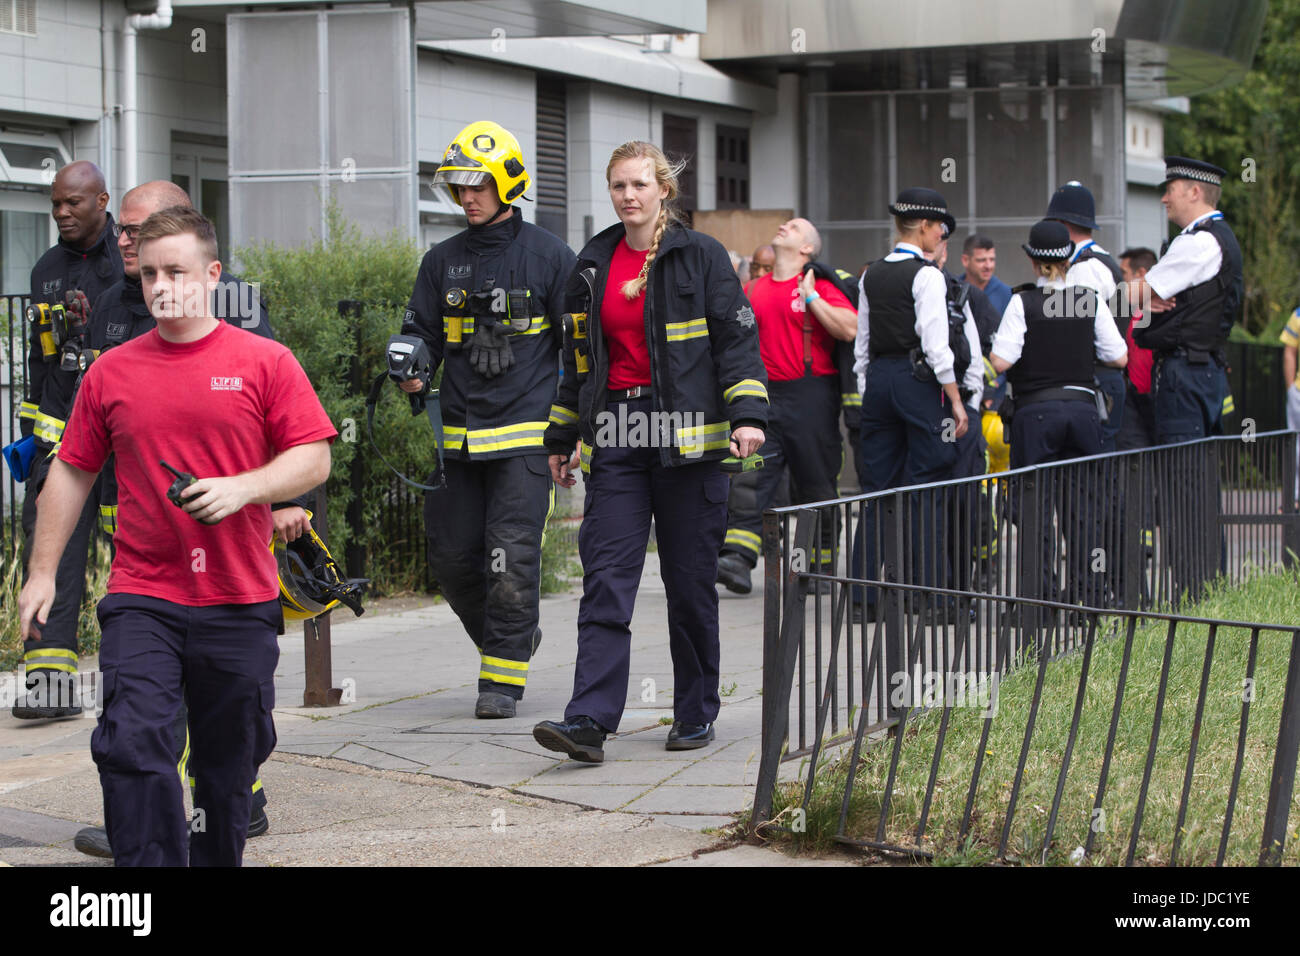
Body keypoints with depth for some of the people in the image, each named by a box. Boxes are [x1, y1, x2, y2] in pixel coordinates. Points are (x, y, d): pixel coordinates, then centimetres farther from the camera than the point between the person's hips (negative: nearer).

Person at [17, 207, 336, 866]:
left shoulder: (265, 363, 1)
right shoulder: (111, 372, 7)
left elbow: (314, 459, -1)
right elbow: (72, 472, 12)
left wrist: (241, 488, -17)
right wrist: (42, 572, 8)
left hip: (241, 601, 0)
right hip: (141, 600, 1)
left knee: (231, 760, 9)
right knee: (131, 745, -15)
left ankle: (217, 863, 27)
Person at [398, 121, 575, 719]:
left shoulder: (547, 256, -1)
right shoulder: (443, 262, 12)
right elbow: (422, 333, 16)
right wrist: (411, 371, -8)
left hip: (525, 434, -5)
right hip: (461, 437, 5)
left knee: (512, 558, -9)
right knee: (452, 558, 5)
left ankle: (503, 677, -1)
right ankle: (511, 639, 28)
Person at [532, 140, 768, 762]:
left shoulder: (700, 257, 1)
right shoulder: (594, 264, 14)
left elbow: (738, 337, -3)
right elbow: (577, 357, 21)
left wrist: (747, 415, -16)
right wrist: (561, 439, 21)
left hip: (687, 437, -3)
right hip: (613, 441, 3)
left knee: (690, 581, 4)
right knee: (605, 581, -8)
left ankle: (696, 712, 17)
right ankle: (590, 721, -15)